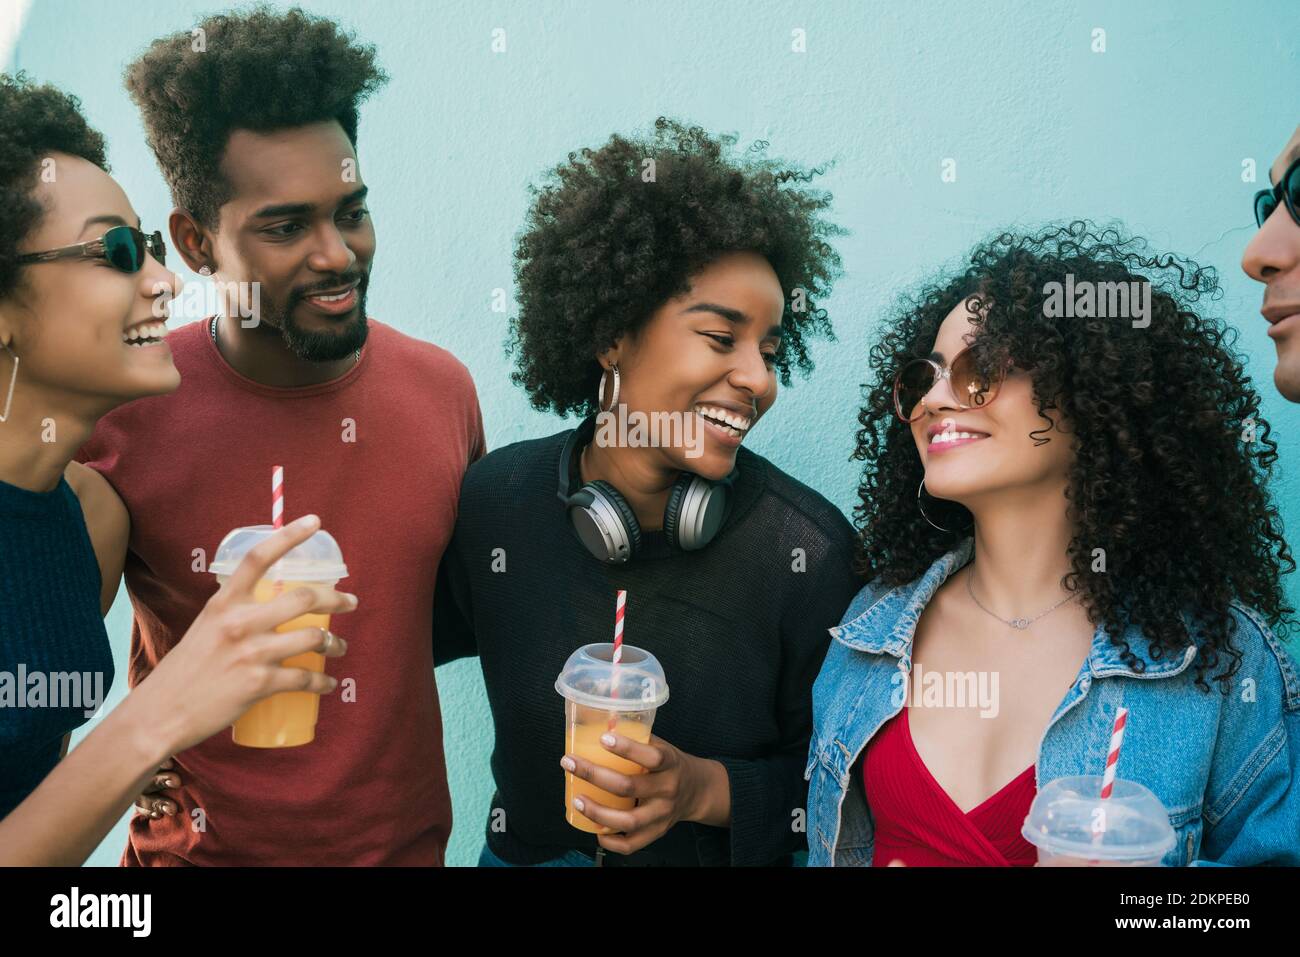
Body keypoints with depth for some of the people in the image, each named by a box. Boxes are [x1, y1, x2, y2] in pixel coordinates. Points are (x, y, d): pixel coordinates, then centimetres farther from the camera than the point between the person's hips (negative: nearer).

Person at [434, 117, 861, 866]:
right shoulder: (495, 497, -15)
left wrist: (707, 791, -26)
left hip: (724, 853, -2)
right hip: (525, 851, 2)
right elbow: (420, 633, 3)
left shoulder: (811, 548, -22)